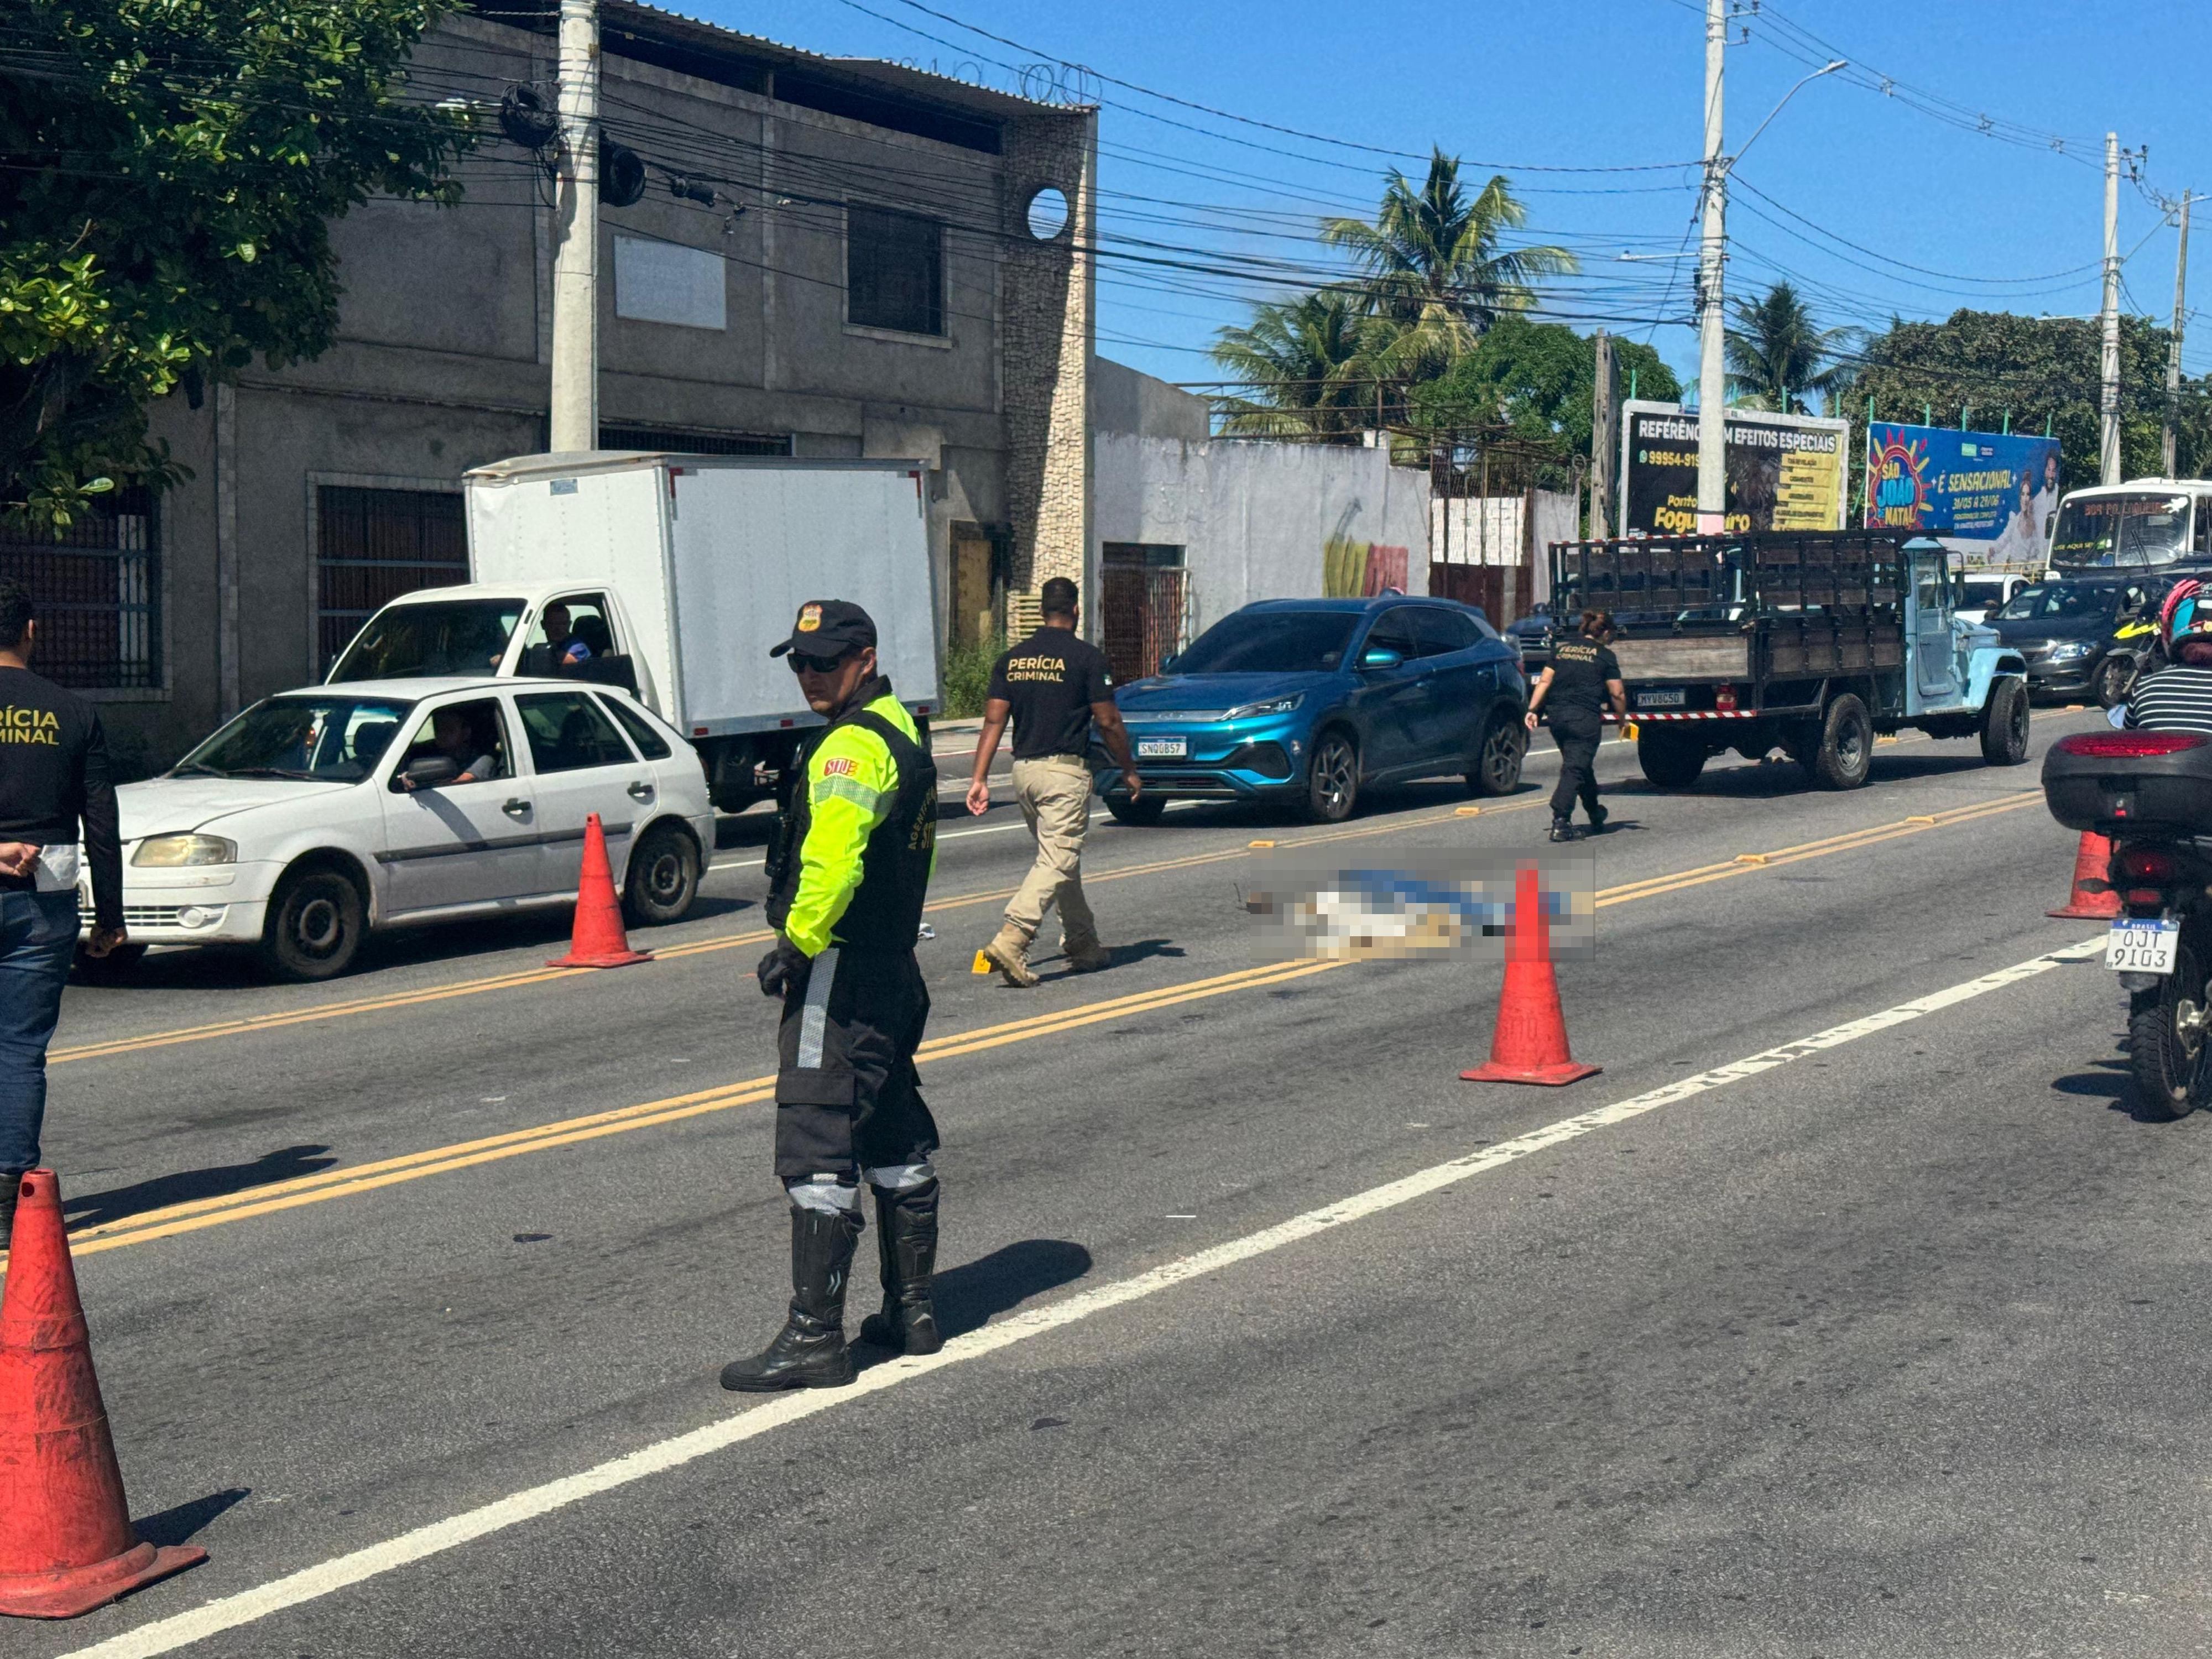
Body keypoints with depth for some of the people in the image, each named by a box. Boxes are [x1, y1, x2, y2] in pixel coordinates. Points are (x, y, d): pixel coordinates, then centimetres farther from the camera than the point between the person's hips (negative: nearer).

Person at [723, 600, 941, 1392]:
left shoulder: (853, 745, -17)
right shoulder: (902, 732, 15)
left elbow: (832, 860, -28)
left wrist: (796, 945, -17)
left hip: (839, 972, -11)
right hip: (892, 968, 11)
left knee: (819, 1153, -8)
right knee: (896, 1142, 16)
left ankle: (814, 1337, -6)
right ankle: (912, 1311, 25)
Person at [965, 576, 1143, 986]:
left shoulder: (1012, 659, 8)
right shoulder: (1086, 657, -7)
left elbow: (994, 721, 3)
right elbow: (1108, 722, -6)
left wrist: (980, 778, 3)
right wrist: (1130, 770, 6)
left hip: (1024, 769, 6)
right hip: (1065, 770, -6)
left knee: (1062, 859, 18)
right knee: (1058, 861, -8)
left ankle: (1083, 944, 25)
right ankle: (1011, 940, -24)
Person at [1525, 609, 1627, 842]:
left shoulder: (1561, 648, 13)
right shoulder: (1604, 655, 0)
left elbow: (1545, 681, 8)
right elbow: (1617, 693, 0)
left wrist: (1532, 709, 7)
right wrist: (1622, 718, 14)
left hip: (1558, 716, 5)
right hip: (1585, 718, -5)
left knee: (1582, 765, 21)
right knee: (1575, 768, -7)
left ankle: (1596, 815, 36)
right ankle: (1560, 822, -19)